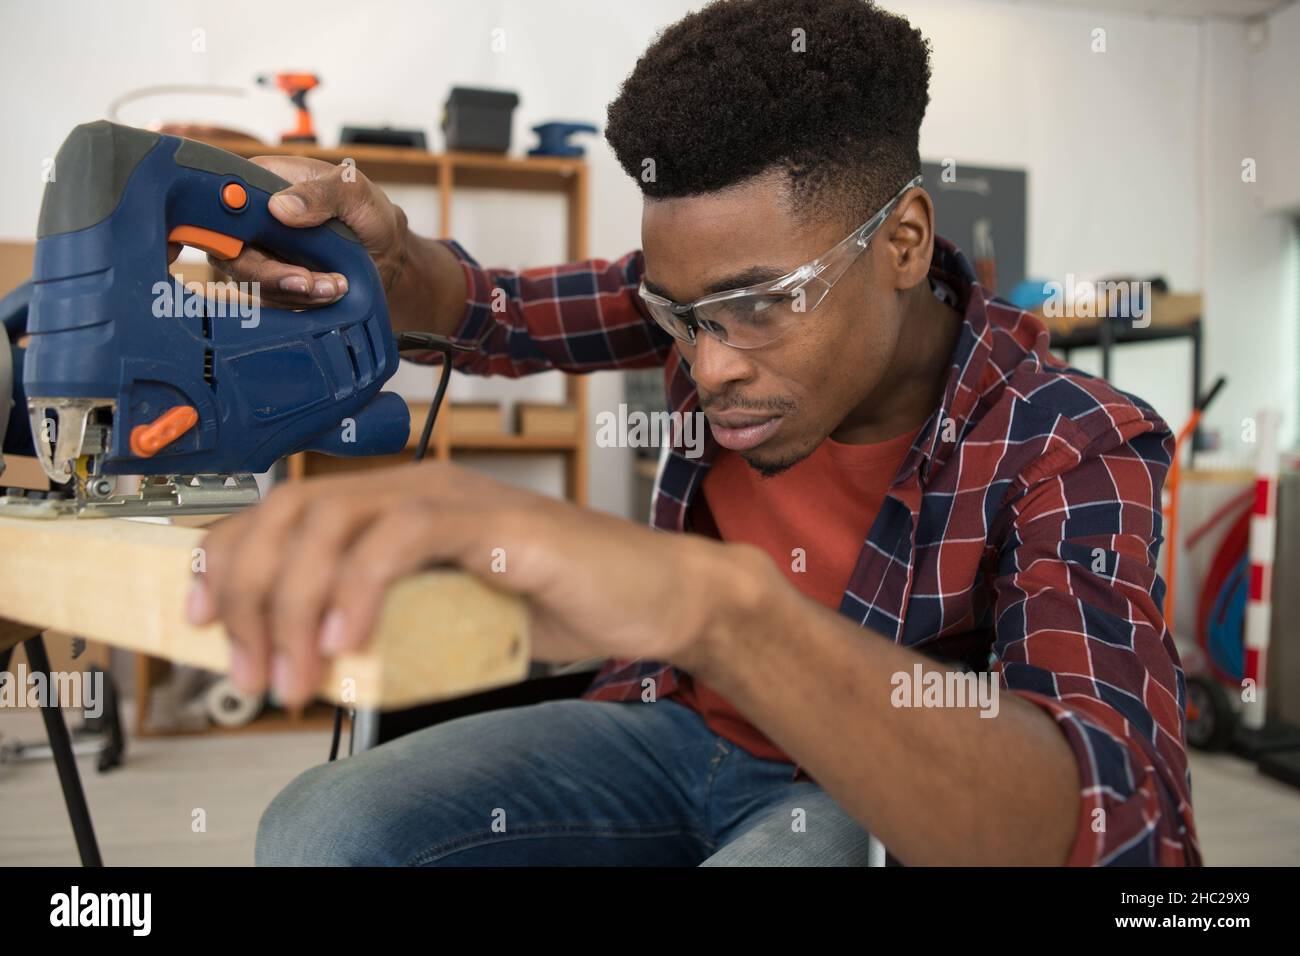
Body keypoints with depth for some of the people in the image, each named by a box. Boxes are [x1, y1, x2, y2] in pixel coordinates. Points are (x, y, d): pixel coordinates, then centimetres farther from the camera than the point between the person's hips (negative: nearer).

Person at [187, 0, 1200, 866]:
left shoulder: (1070, 450, -23)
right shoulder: (716, 285, -9)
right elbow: (497, 312, 6)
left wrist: (713, 596, -57)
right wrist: (386, 253, -19)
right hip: (681, 728, 4)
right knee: (318, 831, -16)